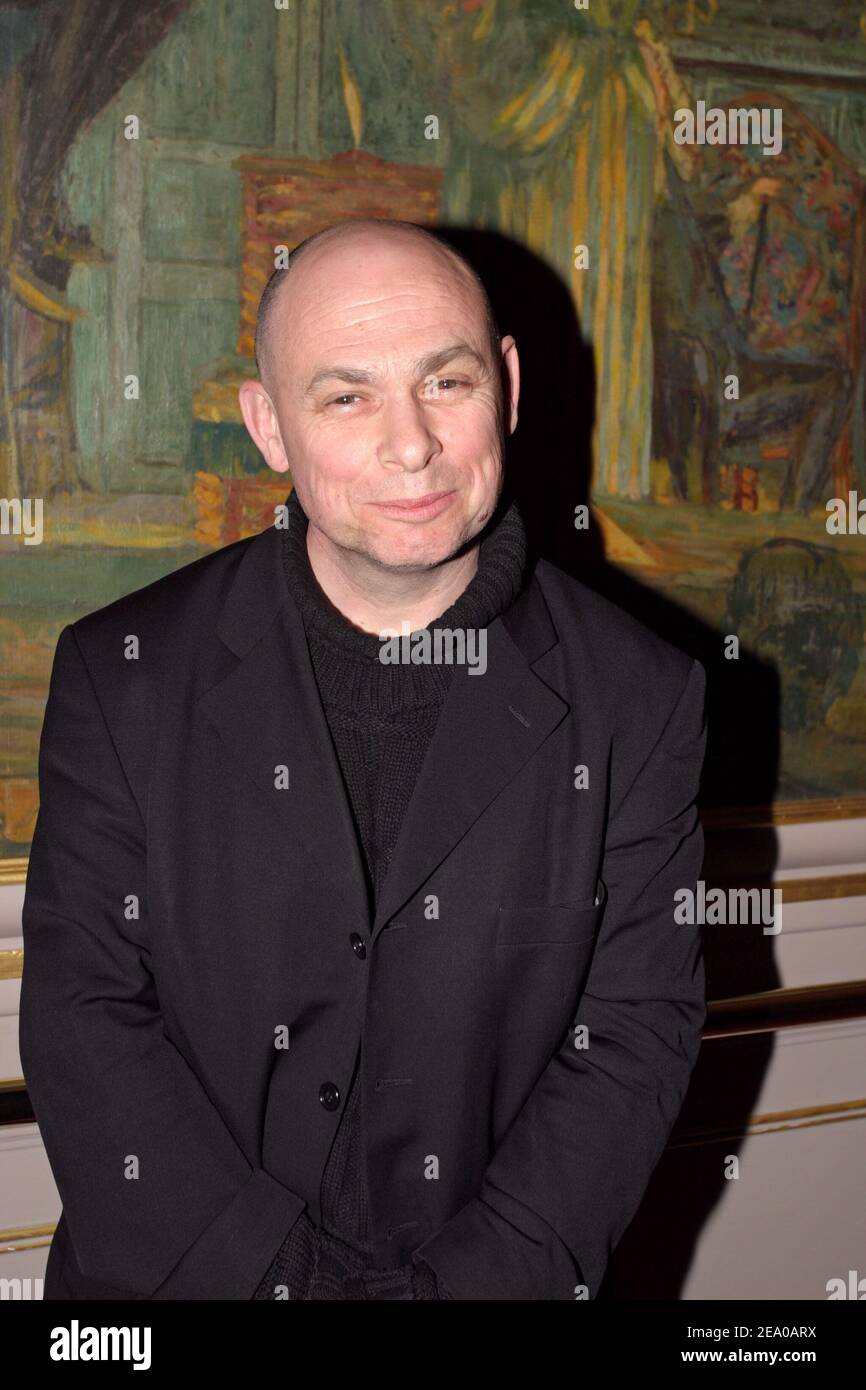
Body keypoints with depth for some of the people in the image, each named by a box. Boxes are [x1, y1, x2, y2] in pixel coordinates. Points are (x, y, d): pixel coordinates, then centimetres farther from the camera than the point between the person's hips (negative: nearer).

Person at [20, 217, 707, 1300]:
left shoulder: (640, 698, -7)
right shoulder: (124, 674, -7)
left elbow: (635, 1036, -7)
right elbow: (83, 1018, -9)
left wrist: (472, 1282, -16)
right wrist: (279, 1278, -17)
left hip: (501, 1275, 0)